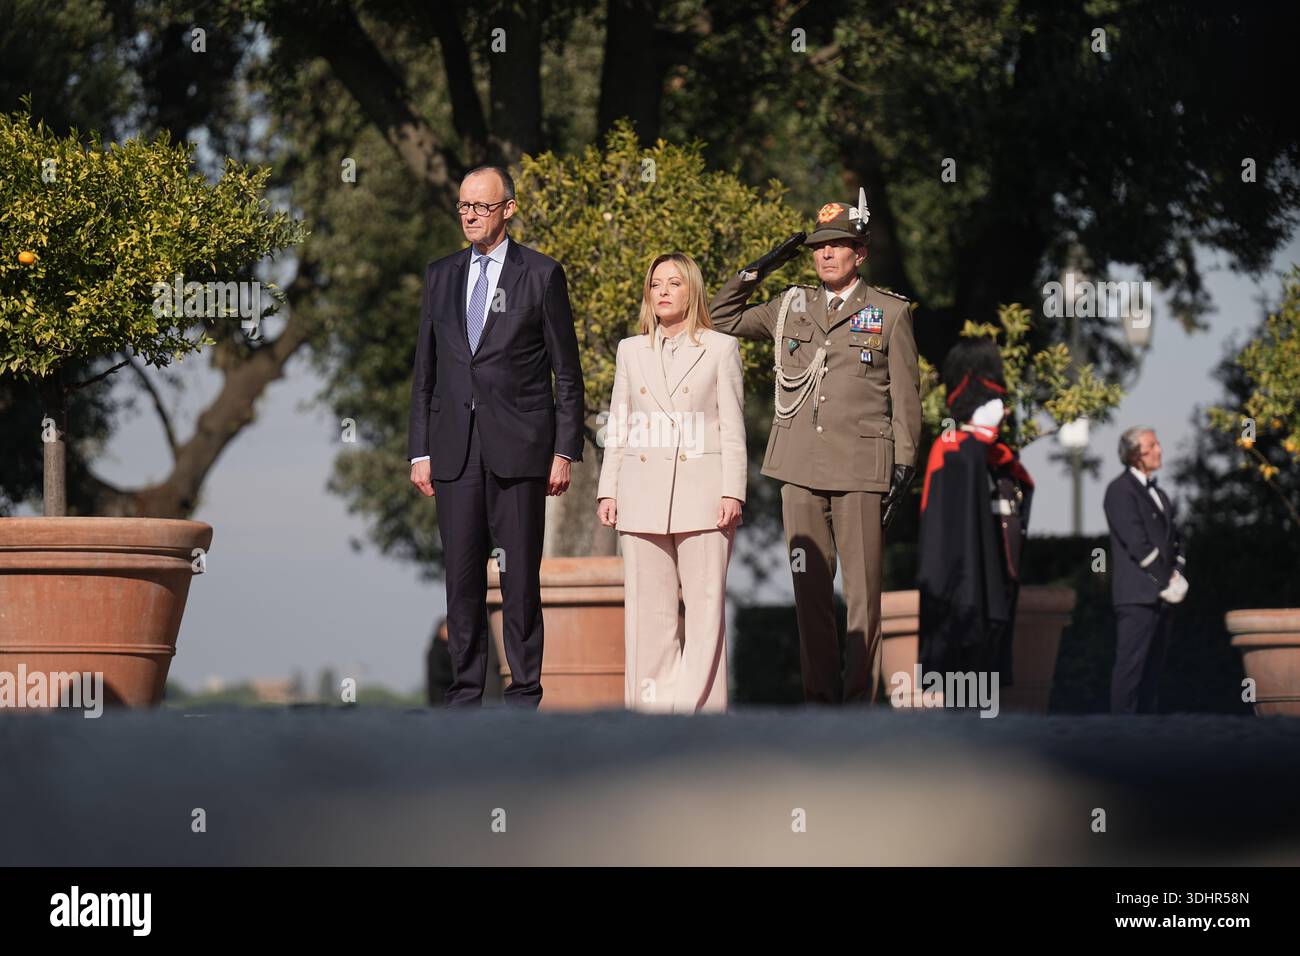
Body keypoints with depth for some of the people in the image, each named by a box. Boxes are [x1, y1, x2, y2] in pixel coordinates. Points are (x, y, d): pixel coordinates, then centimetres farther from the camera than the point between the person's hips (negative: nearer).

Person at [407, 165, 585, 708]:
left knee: (521, 578, -2)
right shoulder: (441, 276, 13)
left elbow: (567, 373, 2)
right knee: (462, 579, 4)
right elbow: (425, 371, 15)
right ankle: (465, 694, 10)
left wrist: (565, 451, -5)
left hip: (519, 449, -3)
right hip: (455, 452, 4)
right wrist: (419, 451, 8)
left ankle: (524, 695, 3)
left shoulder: (541, 275, 2)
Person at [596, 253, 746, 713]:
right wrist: (607, 491, 7)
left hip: (702, 494, -3)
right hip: (643, 493, 3)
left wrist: (732, 493, -6)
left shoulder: (721, 349, 6)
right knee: (648, 607, 1)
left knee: (705, 605, -5)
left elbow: (732, 429, 2)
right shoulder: (631, 351, 15)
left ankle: (699, 702, -3)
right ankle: (652, 703, 3)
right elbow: (618, 428, 15)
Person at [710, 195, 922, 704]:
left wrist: (903, 469, -2)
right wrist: (759, 268, 10)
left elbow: (906, 398, 4)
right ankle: (818, 696, 10)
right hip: (800, 469, 3)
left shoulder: (891, 313, 5)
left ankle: (859, 698, 0)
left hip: (861, 470, -3)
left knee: (863, 590, -4)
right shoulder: (791, 307, 13)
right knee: (809, 587, 4)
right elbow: (723, 319, 21)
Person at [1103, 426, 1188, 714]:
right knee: (1130, 665, -10)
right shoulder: (1120, 490, -6)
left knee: (1153, 668, 7)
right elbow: (1137, 543, -13)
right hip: (1137, 595, -8)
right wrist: (1165, 583, -12)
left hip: (1161, 596, 8)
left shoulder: (1158, 493, 22)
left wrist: (1177, 575, 2)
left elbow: (1175, 539, 21)